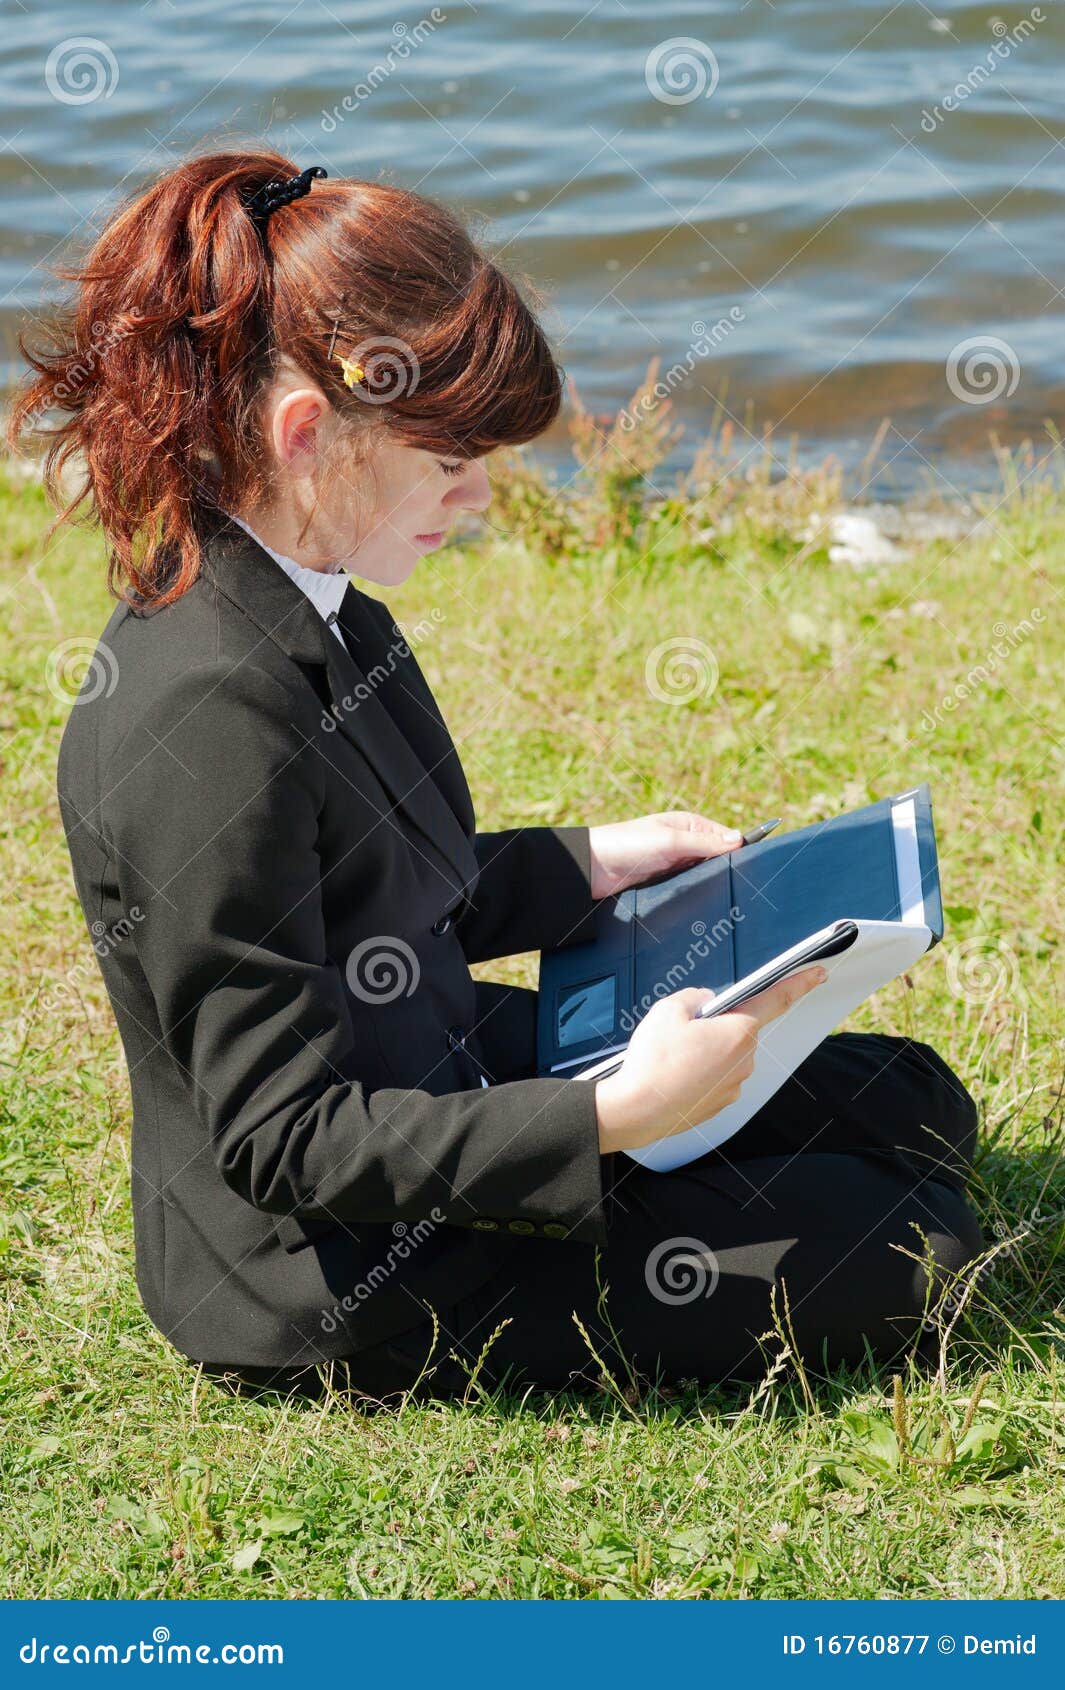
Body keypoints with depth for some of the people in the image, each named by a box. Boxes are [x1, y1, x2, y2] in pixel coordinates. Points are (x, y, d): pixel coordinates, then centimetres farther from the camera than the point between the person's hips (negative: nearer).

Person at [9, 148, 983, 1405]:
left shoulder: (314, 614, -1)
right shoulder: (207, 721, -31)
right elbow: (290, 1140, -27)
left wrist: (597, 861, 11)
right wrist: (616, 1117, -30)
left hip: (442, 1077, 10)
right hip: (337, 1279, -9)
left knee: (910, 1103, 15)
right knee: (899, 1255, -7)